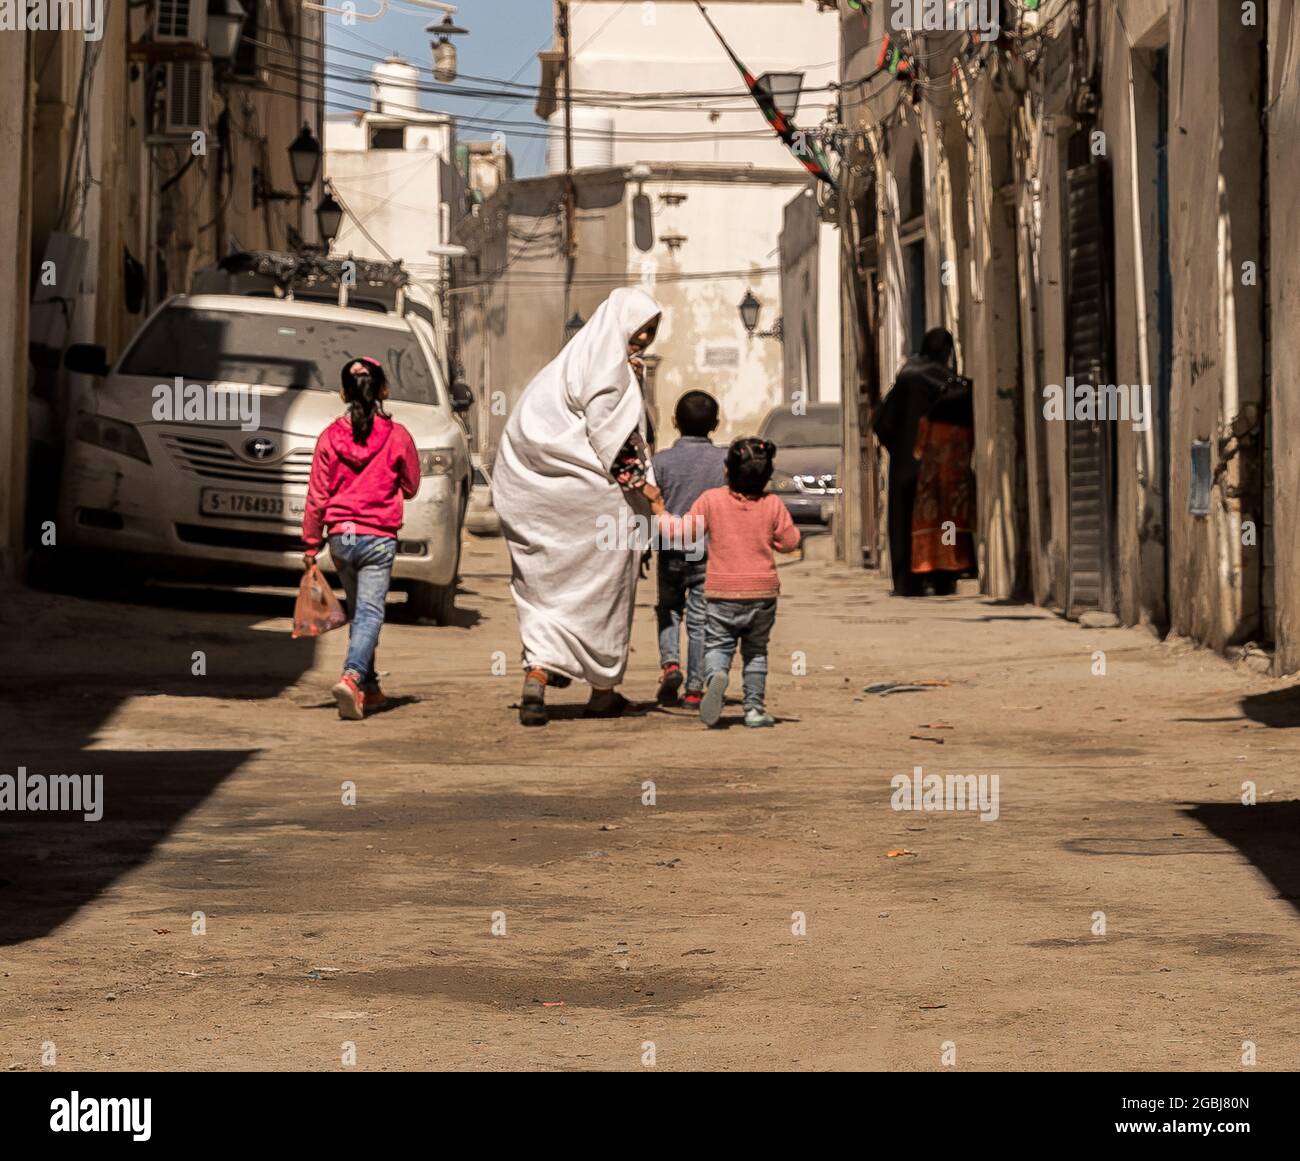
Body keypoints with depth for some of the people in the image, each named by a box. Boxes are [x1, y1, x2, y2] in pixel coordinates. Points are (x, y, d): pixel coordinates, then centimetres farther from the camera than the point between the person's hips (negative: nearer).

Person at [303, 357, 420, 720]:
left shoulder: (331, 437, -2)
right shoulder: (397, 437, -6)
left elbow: (318, 495, 0)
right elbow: (410, 486, 7)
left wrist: (311, 543, 9)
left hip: (340, 537, 3)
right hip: (378, 537, -3)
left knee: (358, 611, 17)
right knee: (370, 611, -5)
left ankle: (369, 687, 23)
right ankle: (352, 676, -27)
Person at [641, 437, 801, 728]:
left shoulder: (711, 500, -7)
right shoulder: (773, 505, -4)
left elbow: (682, 530, -2)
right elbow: (790, 541, 3)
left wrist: (659, 509, 12)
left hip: (722, 592, -1)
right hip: (762, 590, 1)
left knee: (717, 645, 6)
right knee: (756, 650, 16)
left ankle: (716, 677, -28)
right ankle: (755, 708, 10)